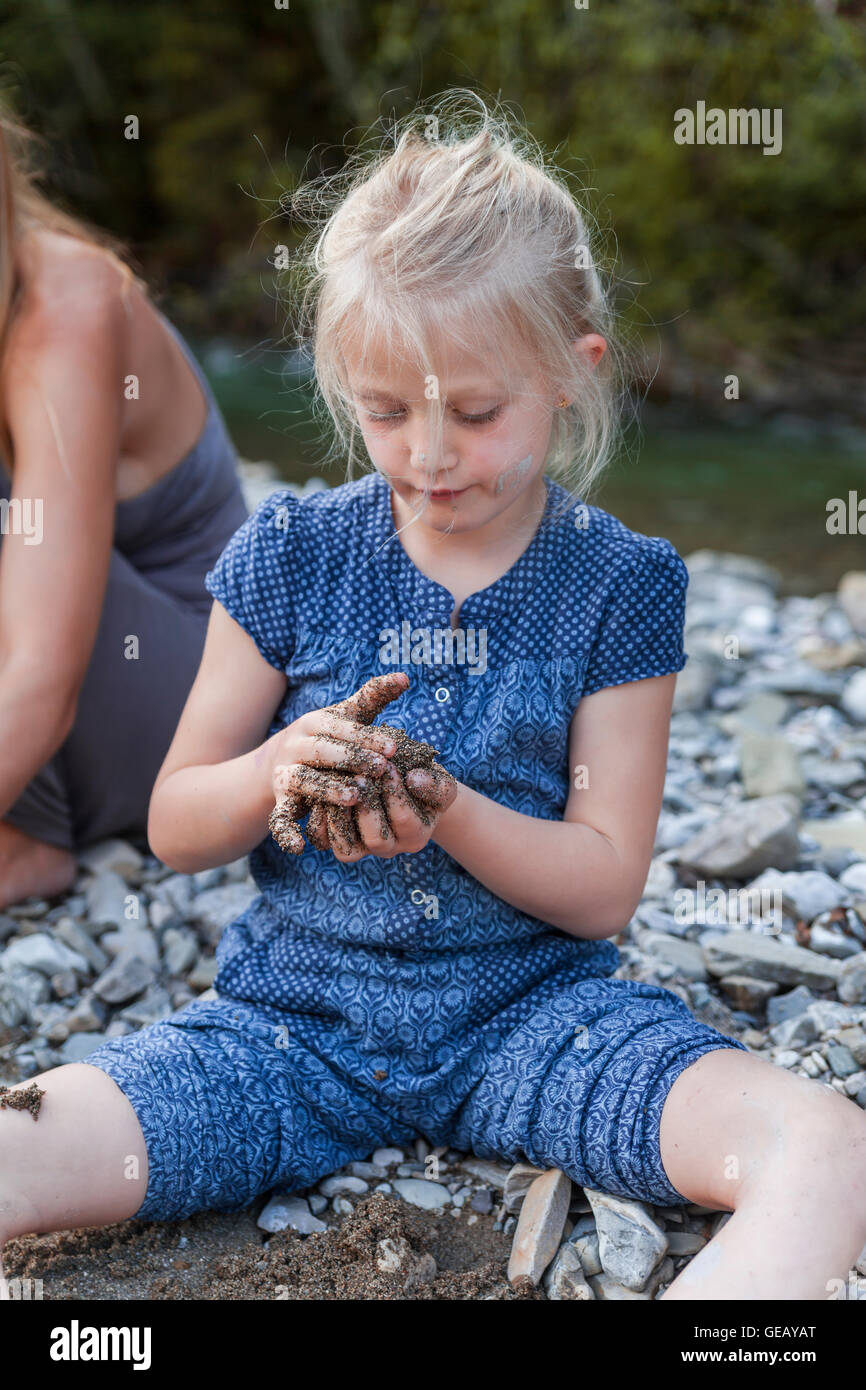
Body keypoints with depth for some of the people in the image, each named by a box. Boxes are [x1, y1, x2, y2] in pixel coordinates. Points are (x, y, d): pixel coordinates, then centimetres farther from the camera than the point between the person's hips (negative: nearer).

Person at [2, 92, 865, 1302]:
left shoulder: (619, 584, -2)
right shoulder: (292, 555, 0)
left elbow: (605, 886, -4)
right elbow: (175, 829, 5)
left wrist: (449, 812, -23)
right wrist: (273, 775, -18)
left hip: (534, 1009, 0)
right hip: (295, 1015, 0)